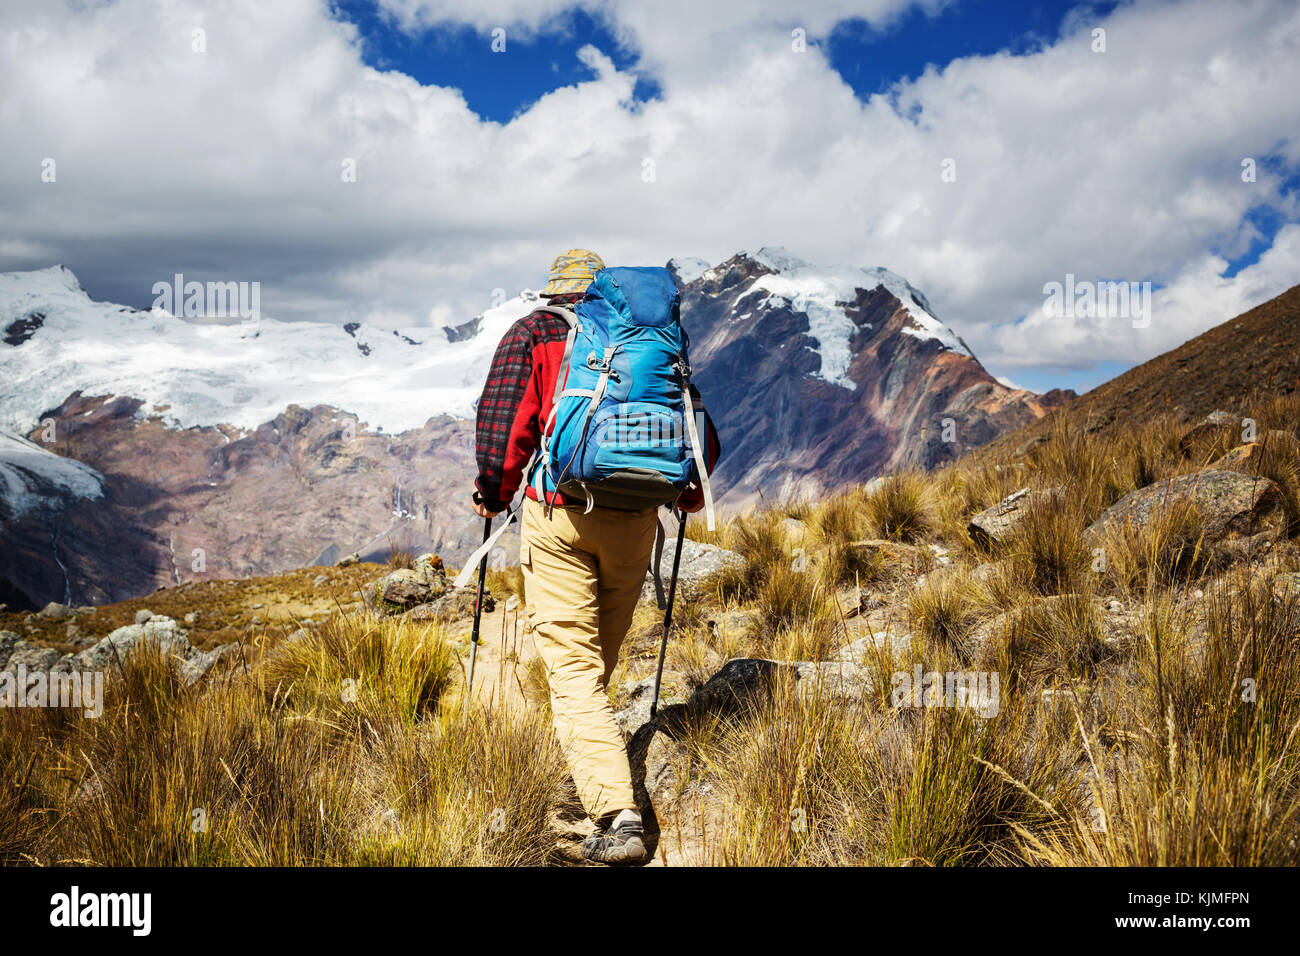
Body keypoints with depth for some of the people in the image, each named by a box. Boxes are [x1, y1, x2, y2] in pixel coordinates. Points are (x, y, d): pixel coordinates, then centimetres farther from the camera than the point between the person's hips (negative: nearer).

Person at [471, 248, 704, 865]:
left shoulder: (531, 333, 6)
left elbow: (501, 417, -7)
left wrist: (494, 491, 7)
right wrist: (688, 493, 26)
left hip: (557, 516, -3)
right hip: (634, 519, 4)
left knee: (572, 664, -6)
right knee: (604, 646, 23)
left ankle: (618, 817, -17)